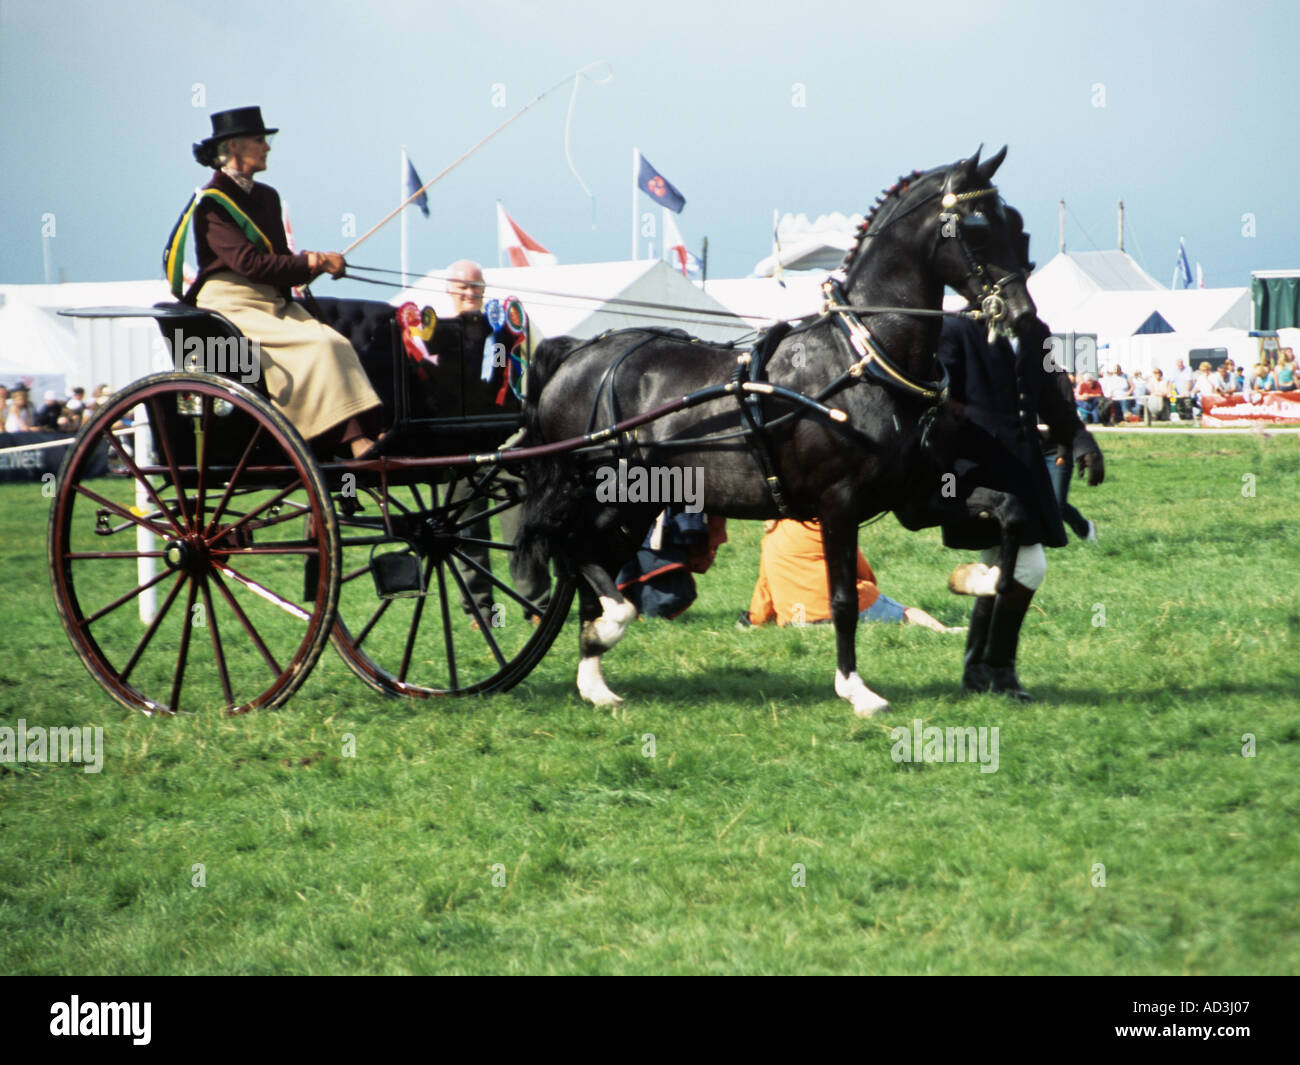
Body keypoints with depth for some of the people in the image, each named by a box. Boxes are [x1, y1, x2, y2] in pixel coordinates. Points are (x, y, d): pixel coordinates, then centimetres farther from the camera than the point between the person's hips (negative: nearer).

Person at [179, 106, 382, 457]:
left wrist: (318, 262, -8)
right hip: (232, 306, -7)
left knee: (337, 344, -20)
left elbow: (279, 260, 14)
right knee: (318, 346, -27)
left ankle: (361, 440, -34)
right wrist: (312, 263, -17)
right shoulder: (211, 203, -7)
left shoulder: (266, 197, 18)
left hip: (274, 302, 7)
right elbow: (249, 263, -18)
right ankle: (355, 441, -30)